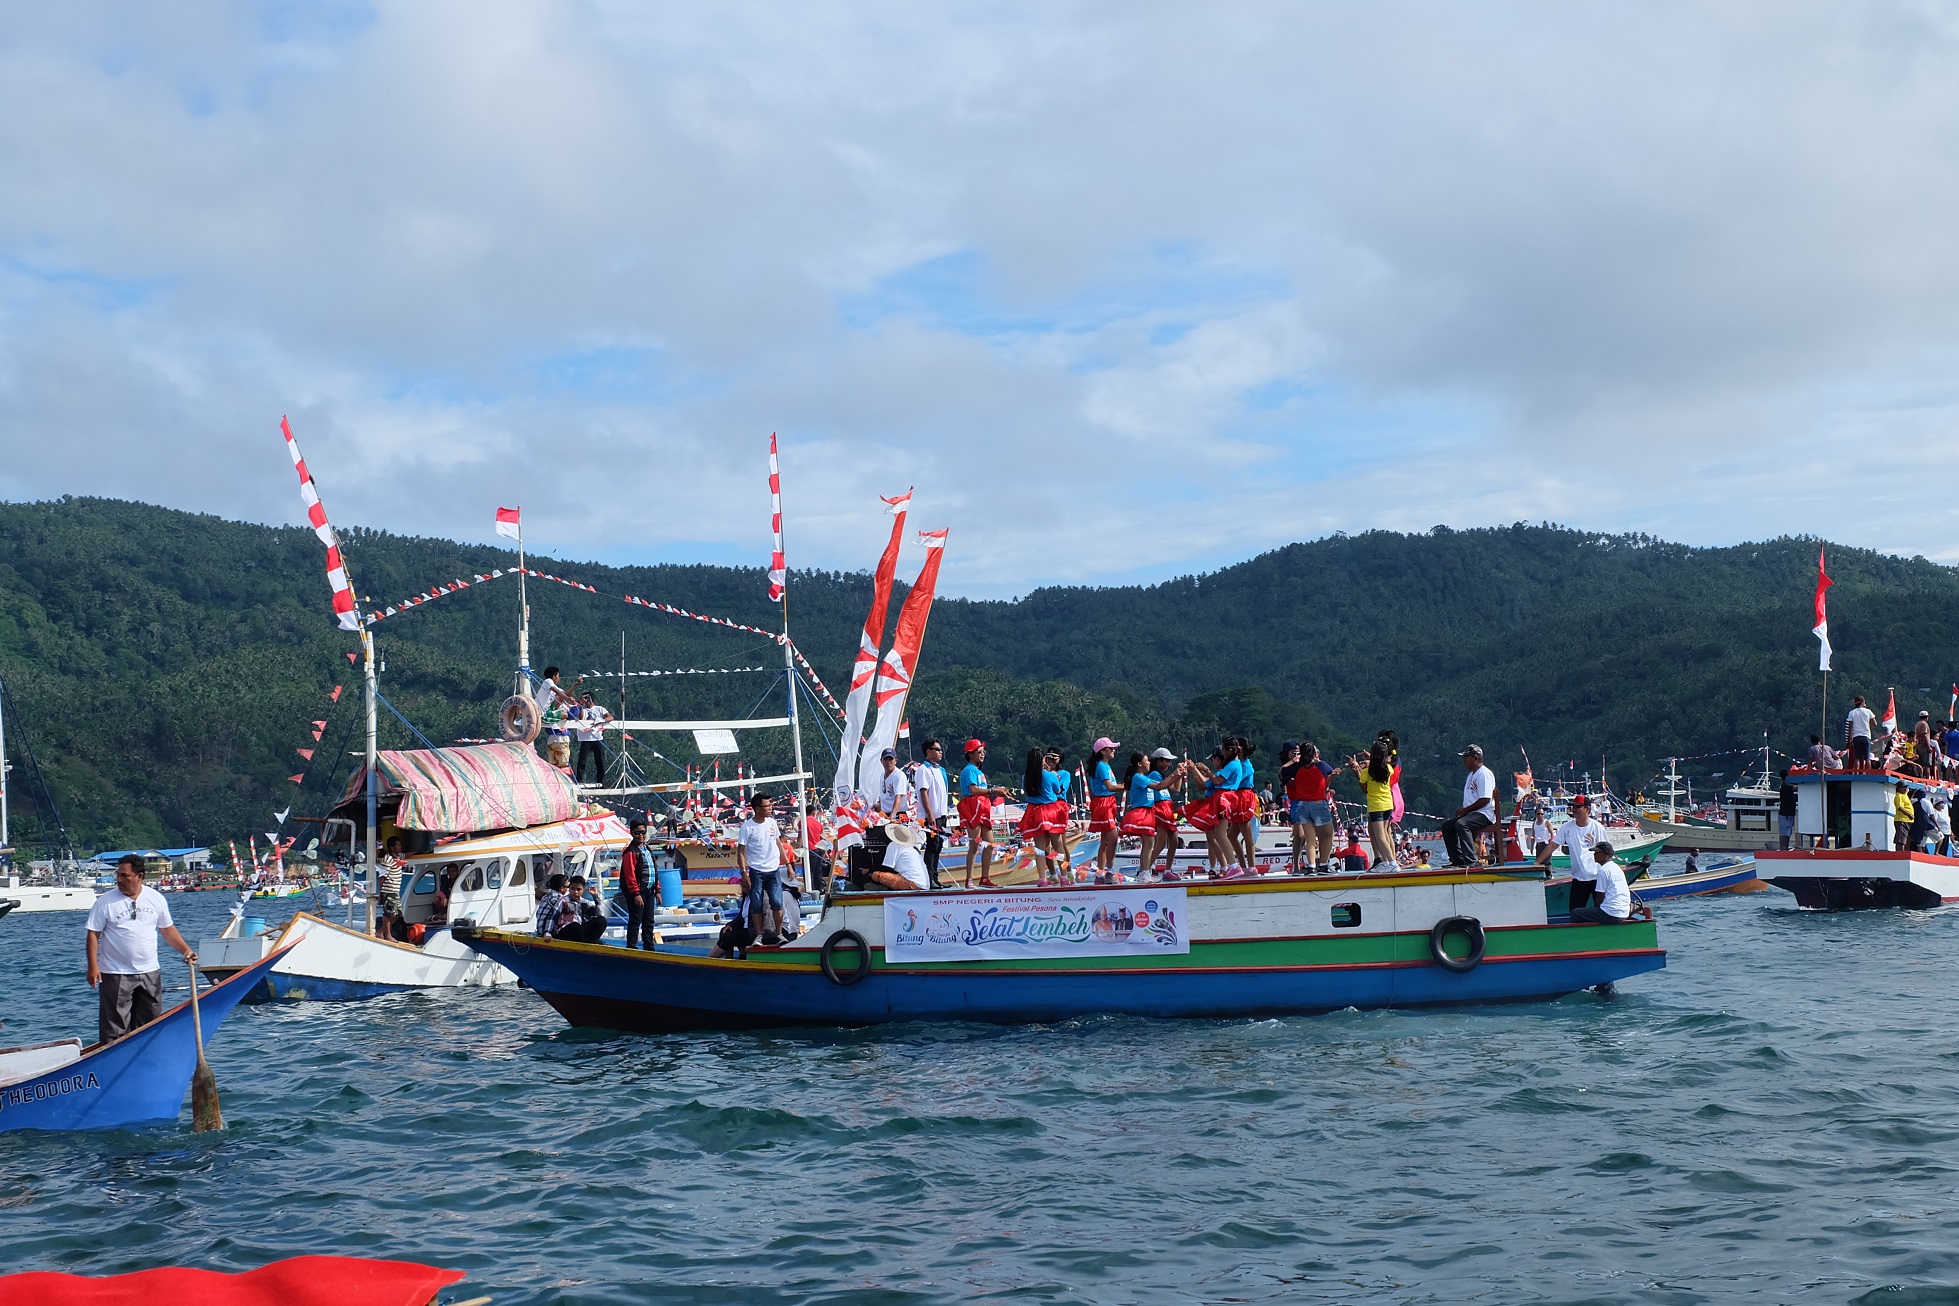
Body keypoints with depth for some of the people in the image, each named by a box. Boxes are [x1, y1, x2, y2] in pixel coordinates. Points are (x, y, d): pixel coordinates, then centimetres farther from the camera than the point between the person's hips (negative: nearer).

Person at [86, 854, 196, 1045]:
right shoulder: (106, 902, -6)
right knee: (115, 1028, -6)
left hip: (149, 973, 4)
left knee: (150, 1024, 10)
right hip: (116, 975, -4)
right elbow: (93, 935, -5)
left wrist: (186, 950, 0)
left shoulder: (156, 899, 4)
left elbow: (168, 930, 13)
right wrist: (93, 967, -13)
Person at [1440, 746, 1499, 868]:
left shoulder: (1484, 774, -12)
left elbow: (1485, 800, -21)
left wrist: (1465, 810, -16)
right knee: (1446, 826, 8)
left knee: (1461, 824, -34)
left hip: (1484, 814, -11)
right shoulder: (1471, 775, 22)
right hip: (1471, 813, 11)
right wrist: (1462, 810, 6)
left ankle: (1471, 860, -38)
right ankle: (1458, 859, 6)